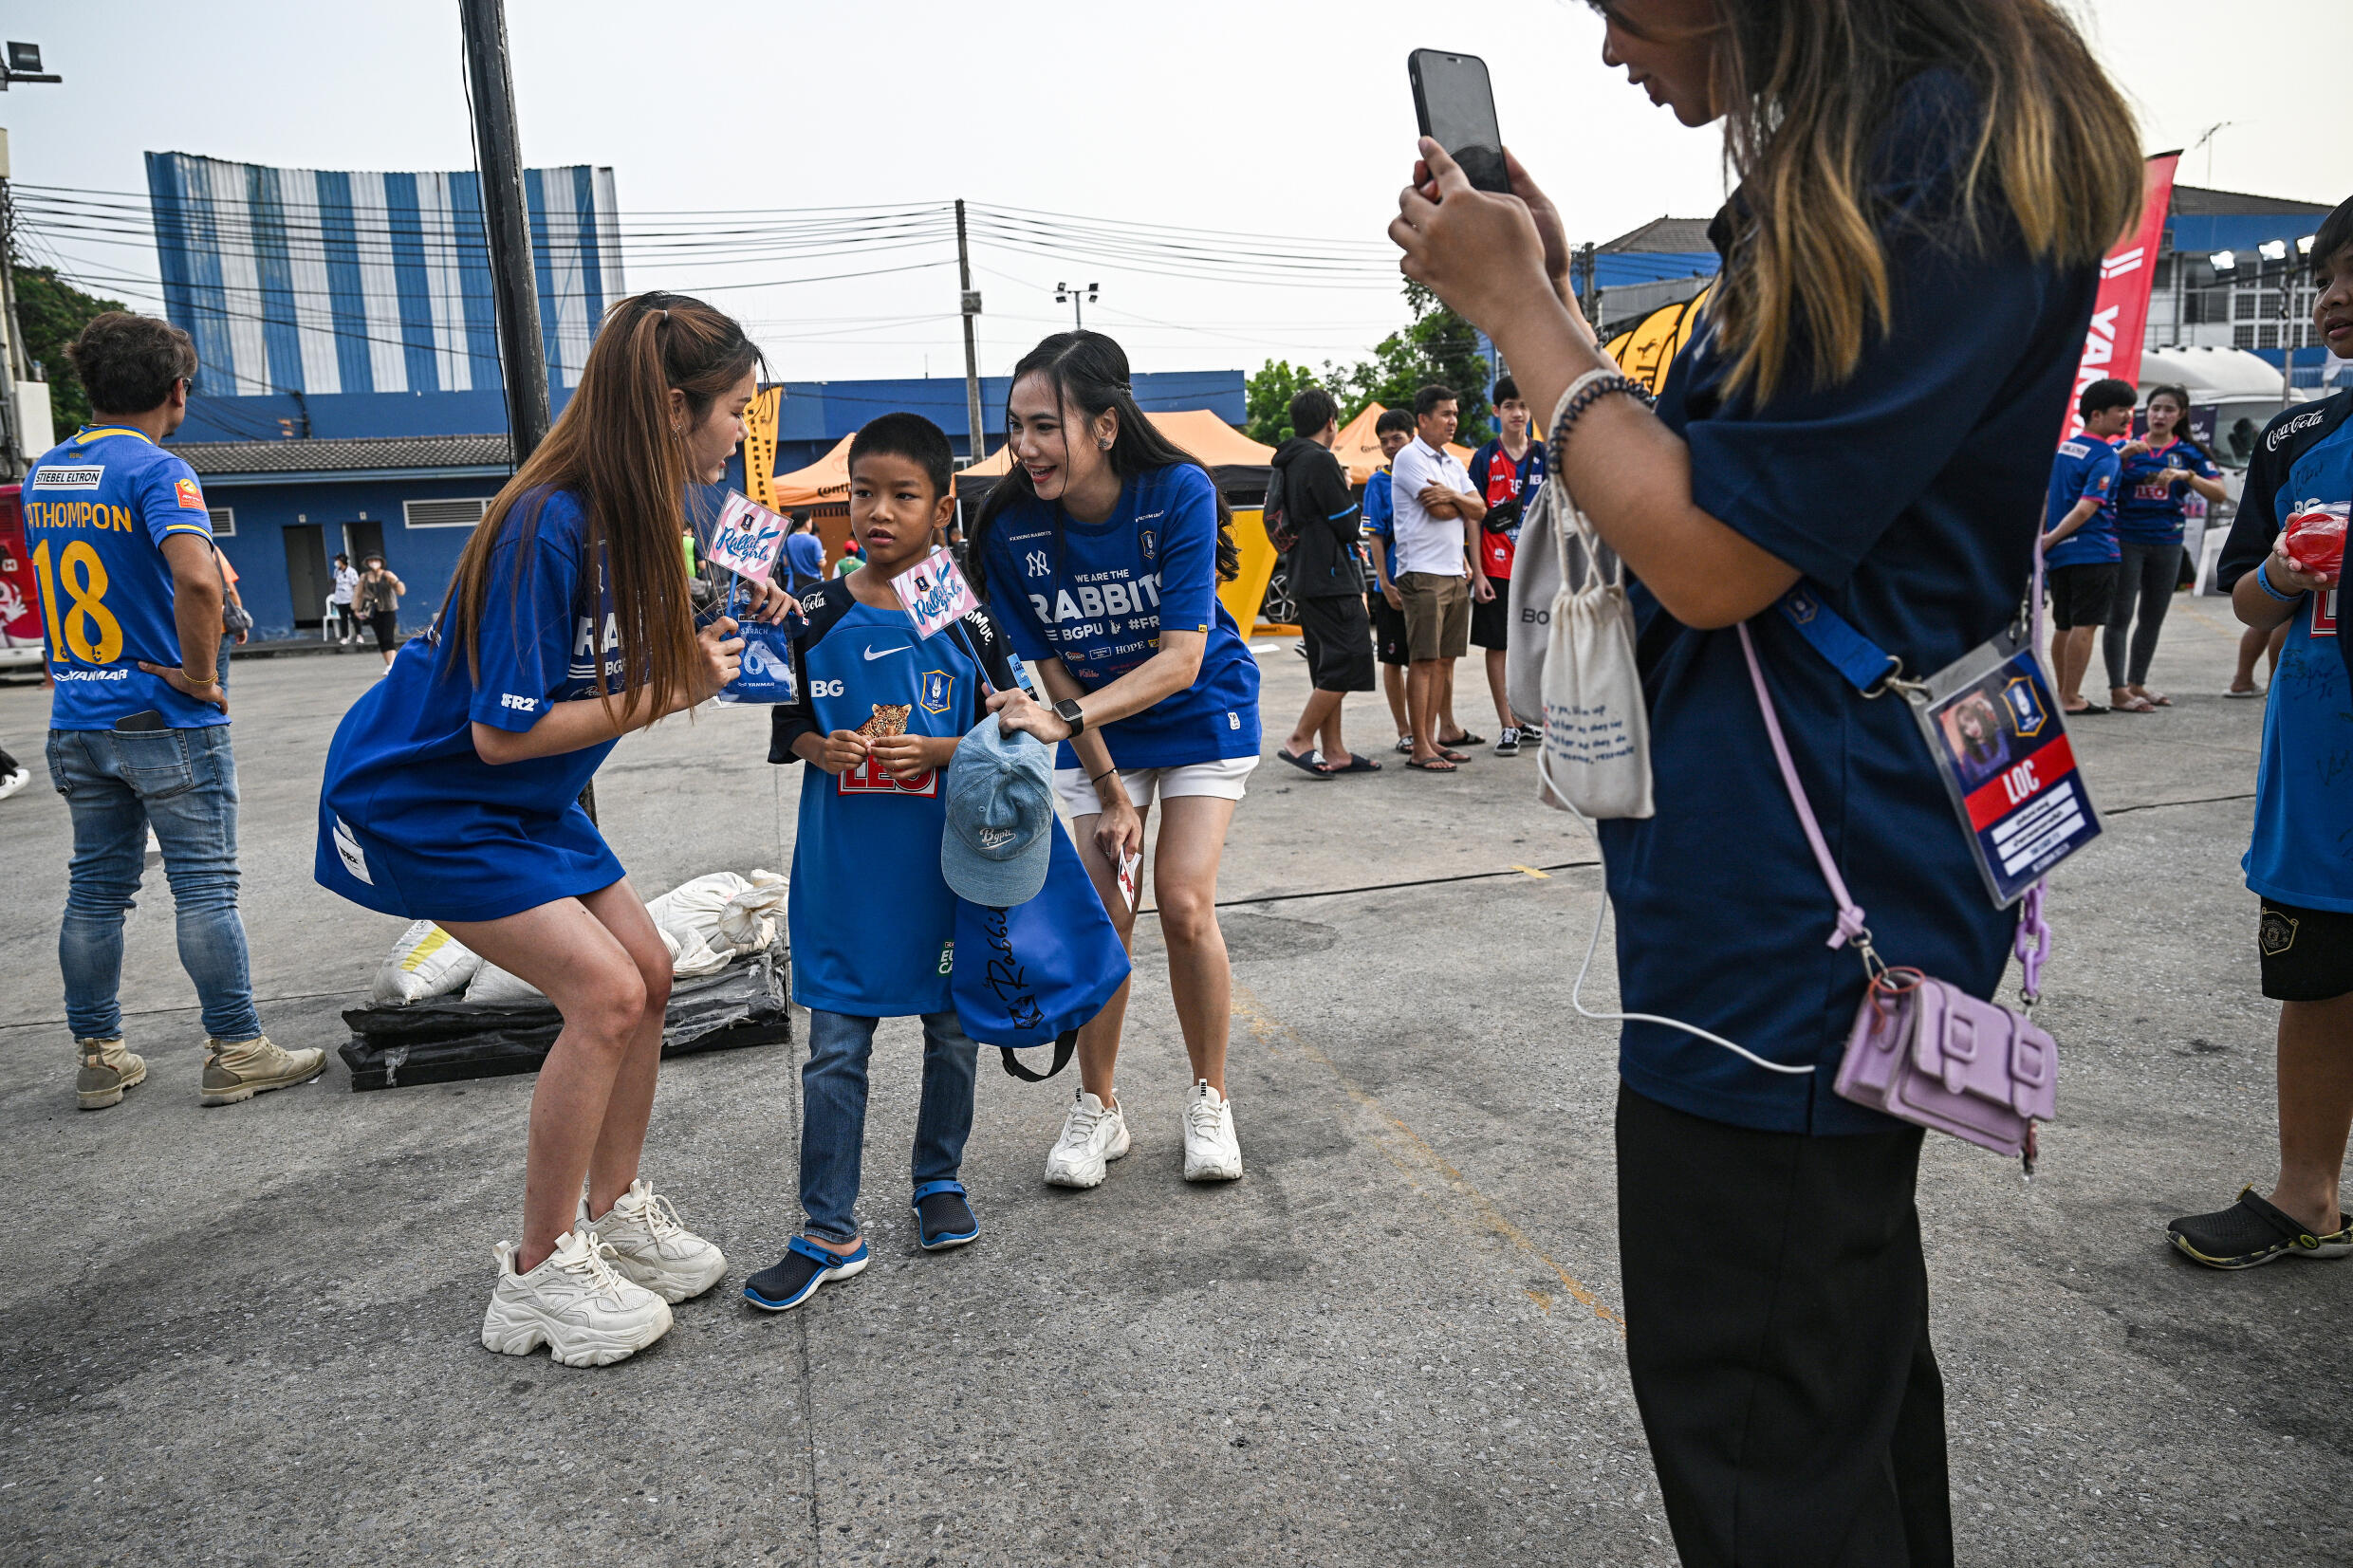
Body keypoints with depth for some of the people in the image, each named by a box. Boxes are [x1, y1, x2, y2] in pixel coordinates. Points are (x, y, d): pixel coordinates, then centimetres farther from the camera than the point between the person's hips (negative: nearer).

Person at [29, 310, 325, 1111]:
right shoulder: (158, 470, -13)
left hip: (75, 720, 7)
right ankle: (235, 1052, 5)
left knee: (95, 890, 12)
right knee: (205, 888, -1)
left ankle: (99, 1056, 21)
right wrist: (200, 672, -19)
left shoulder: (43, 472, 11)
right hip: (165, 721, -7)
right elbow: (196, 576, -30)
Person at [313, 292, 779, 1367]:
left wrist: (722, 617, -8)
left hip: (523, 798, 9)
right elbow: (504, 732, -28)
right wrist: (669, 694, -23)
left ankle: (615, 1213, 22)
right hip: (420, 799, -9)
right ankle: (540, 1276, 1)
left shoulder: (635, 514, -2)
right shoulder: (545, 526, -29)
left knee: (646, 970, 6)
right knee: (605, 993, -15)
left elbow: (632, 657, 6)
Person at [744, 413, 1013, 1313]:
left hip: (945, 861, 0)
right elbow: (788, 726, 8)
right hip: (842, 867, 1)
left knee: (951, 1031, 13)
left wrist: (936, 752, -17)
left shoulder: (969, 621, -4)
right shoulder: (818, 621, 0)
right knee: (834, 1049, 4)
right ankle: (830, 1233, 15)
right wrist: (824, 748, -13)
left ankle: (940, 1181, 35)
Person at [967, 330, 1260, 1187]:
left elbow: (1181, 659, -29)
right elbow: (1054, 672, -11)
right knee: (1099, 915, -5)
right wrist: (1111, 792, -13)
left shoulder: (1180, 493, -26)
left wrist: (1065, 719, -40)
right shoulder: (1013, 527, -18)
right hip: (1097, 732, 2)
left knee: (1185, 905, -11)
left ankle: (1209, 1096, 11)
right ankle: (1097, 1105, 16)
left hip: (1200, 715, -2)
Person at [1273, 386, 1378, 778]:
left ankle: (1334, 751, 14)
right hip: (1331, 580, -10)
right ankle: (1299, 741, -9)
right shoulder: (1320, 461, -13)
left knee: (1328, 669, 12)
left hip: (1306, 579, 10)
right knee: (1349, 662, -8)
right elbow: (1348, 526, -13)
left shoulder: (1288, 463, 15)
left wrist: (1353, 534, 16)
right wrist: (1348, 490, 6)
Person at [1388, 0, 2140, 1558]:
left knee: (1756, 1438, 3)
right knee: (1846, 1344, 26)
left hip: (1798, 899, -10)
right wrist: (1552, 301, 8)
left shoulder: (1949, 157, -17)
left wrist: (1517, 308, -9)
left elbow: (1712, 554, -20)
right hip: (1814, 875, 11)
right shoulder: (1848, 161, 14)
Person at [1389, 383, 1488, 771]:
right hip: (1423, 573, -8)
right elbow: (1438, 510, -15)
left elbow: (1479, 509, 9)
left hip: (1455, 573, 8)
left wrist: (1452, 495, -9)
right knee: (1423, 661, -9)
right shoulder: (1410, 458, -5)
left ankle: (1435, 738, 12)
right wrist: (1464, 505, 5)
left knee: (1444, 659, 8)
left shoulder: (1452, 463, 20)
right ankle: (1421, 749, -7)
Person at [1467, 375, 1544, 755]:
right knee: (1497, 645, 1)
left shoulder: (1544, 456, 8)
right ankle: (1507, 725, 8)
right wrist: (1477, 573, -9)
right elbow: (1475, 519, -2)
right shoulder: (1485, 458, 1)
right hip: (1496, 568, -2)